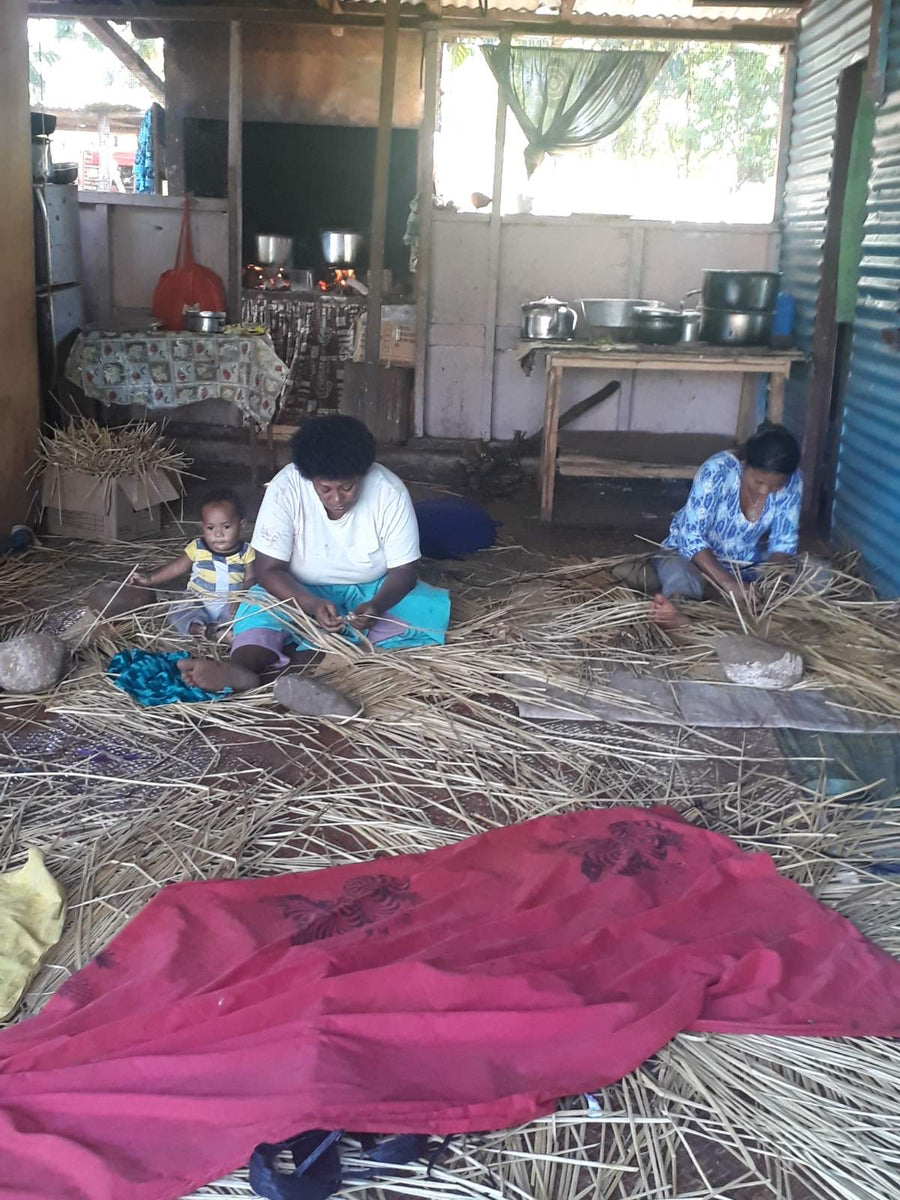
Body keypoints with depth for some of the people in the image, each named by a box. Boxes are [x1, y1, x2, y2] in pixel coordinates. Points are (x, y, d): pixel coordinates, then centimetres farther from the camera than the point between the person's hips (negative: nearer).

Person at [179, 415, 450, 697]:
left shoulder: (389, 491, -20)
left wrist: (376, 606, -36)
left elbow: (404, 571, -15)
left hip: (372, 592, 0)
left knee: (431, 609, -29)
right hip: (305, 594, 0)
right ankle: (240, 672, -60)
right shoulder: (285, 488, -21)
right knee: (260, 605, -29)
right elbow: (268, 570, -20)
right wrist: (313, 606, -38)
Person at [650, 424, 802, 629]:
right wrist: (730, 584, -42)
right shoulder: (717, 471, -28)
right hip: (690, 552, -4)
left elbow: (783, 541, -8)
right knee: (682, 581, -37)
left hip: (747, 564, 4)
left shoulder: (793, 482, -15)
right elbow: (691, 537, -30)